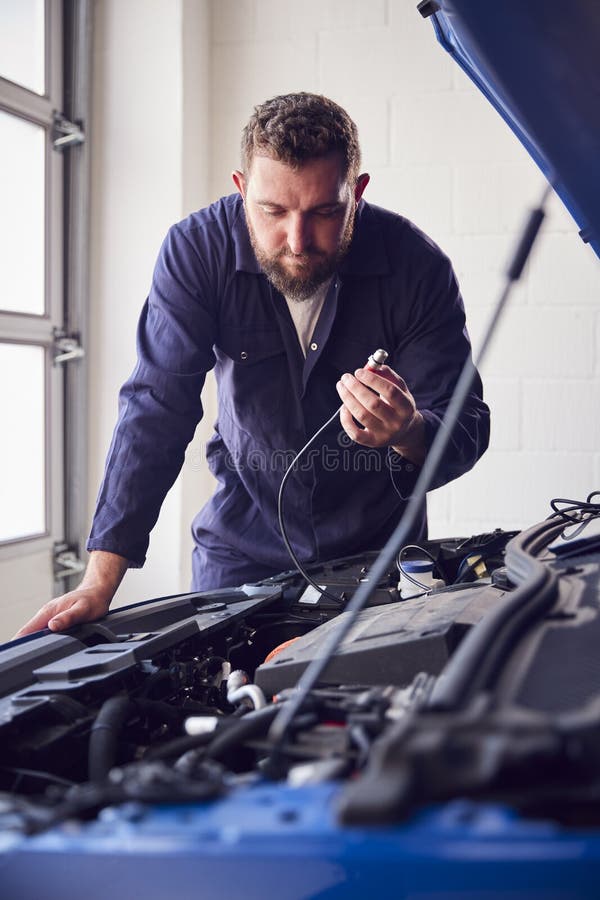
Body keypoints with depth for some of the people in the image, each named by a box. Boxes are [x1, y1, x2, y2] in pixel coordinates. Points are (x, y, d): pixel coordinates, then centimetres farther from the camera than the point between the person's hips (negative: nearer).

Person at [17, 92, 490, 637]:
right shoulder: (196, 249, -18)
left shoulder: (417, 265, -20)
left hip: (378, 544, 0)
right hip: (244, 538, 0)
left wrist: (409, 433, -44)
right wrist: (100, 581, -26)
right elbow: (156, 410, -19)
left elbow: (467, 430, -18)